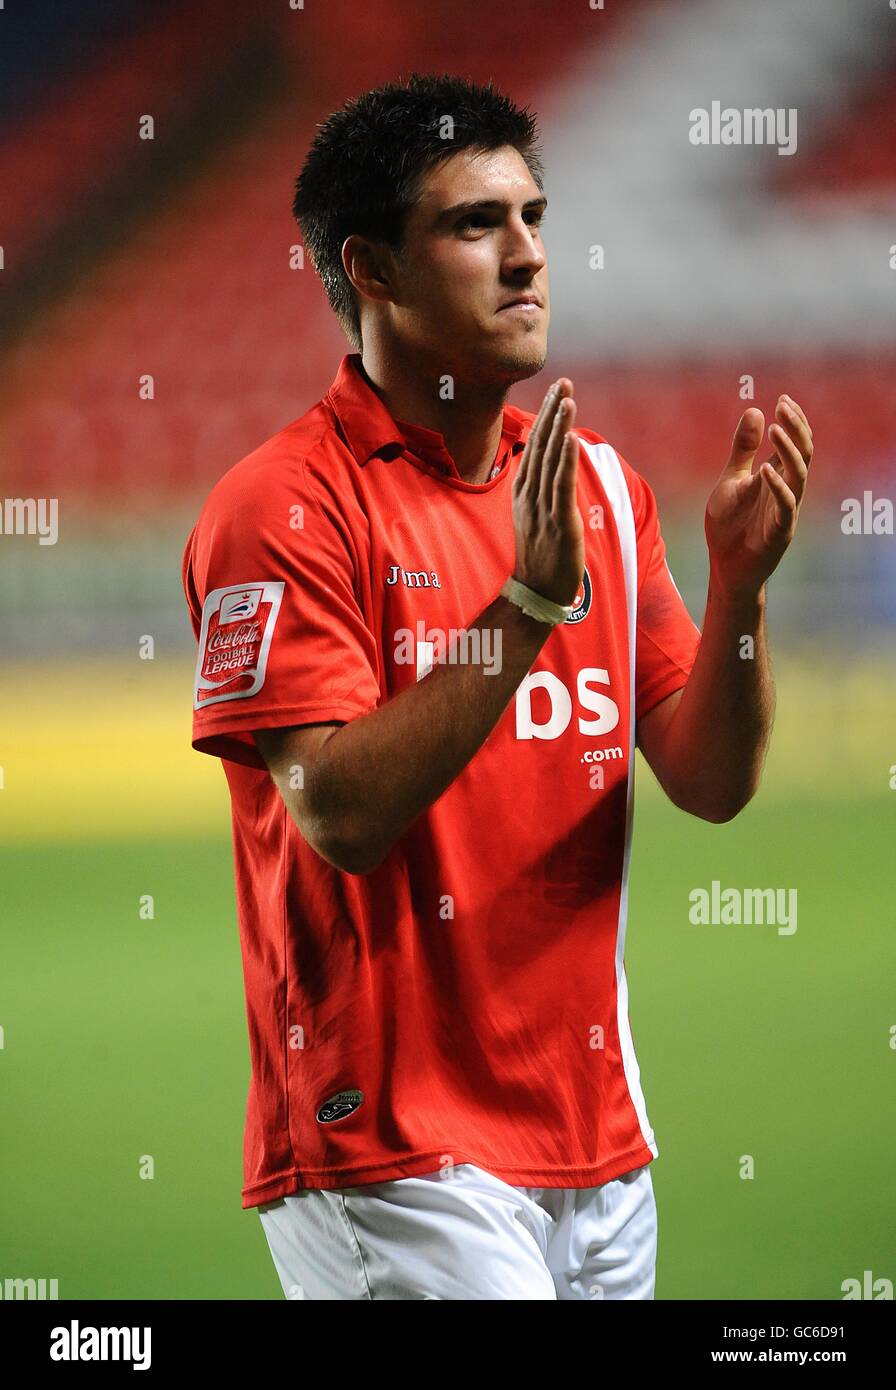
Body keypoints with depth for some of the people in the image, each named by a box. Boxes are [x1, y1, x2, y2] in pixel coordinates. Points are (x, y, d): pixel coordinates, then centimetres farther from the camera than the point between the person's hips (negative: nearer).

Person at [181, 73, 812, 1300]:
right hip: (391, 1147, -6)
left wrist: (736, 586, -11)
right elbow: (342, 811, -20)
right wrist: (531, 604, -25)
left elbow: (711, 783, 6)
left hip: (596, 1141, 7)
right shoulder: (285, 506, -10)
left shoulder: (600, 484, 10)